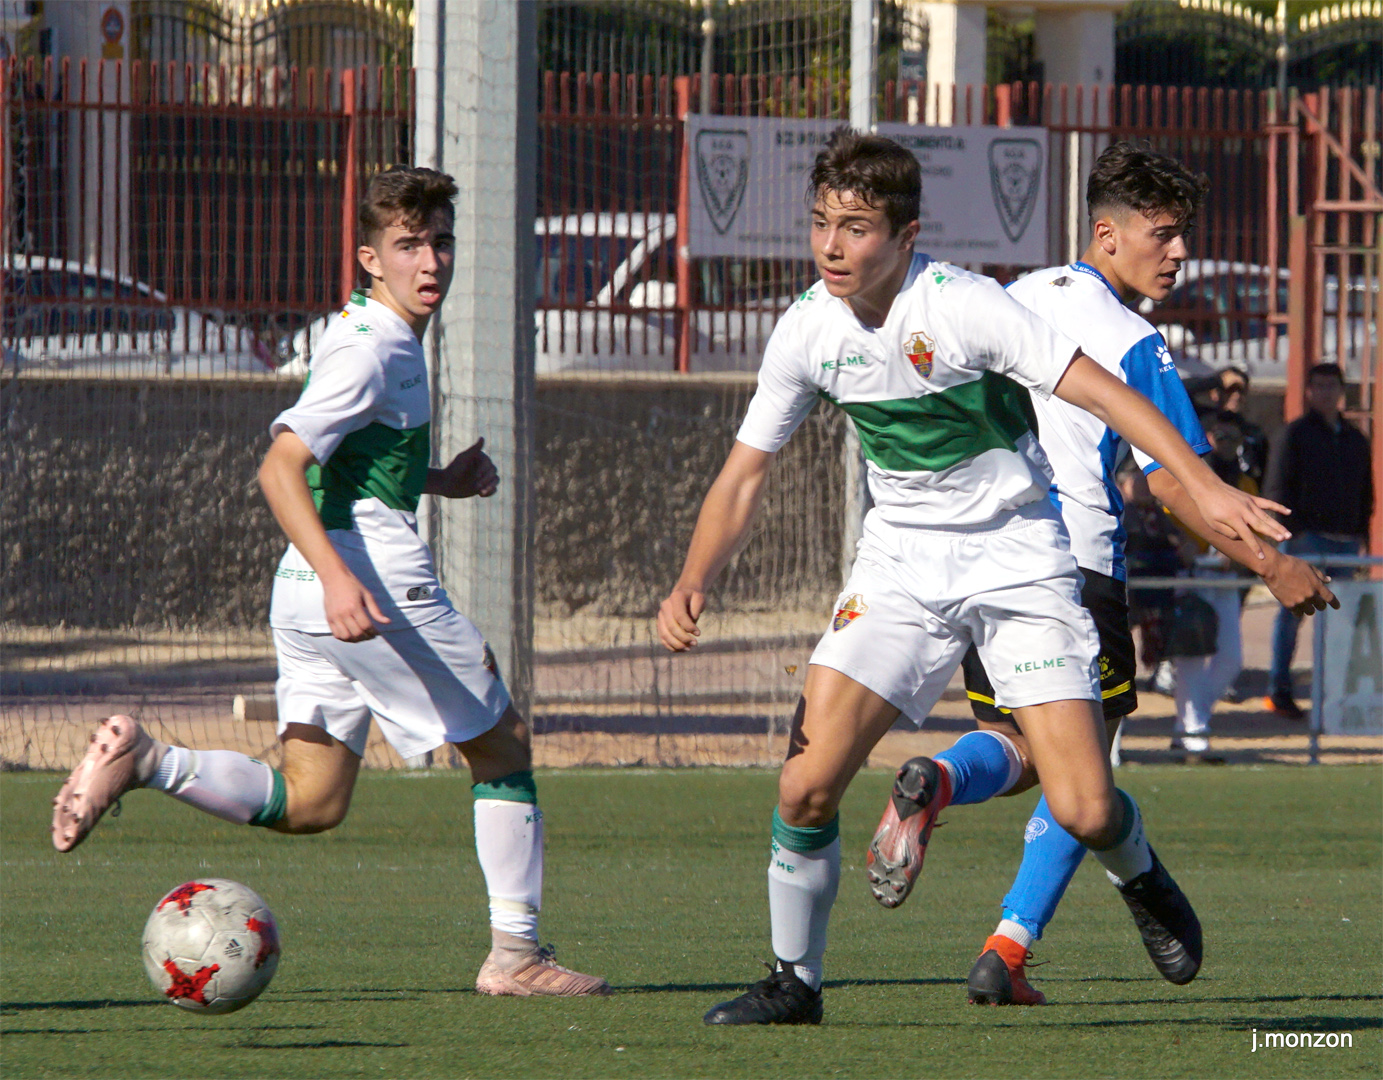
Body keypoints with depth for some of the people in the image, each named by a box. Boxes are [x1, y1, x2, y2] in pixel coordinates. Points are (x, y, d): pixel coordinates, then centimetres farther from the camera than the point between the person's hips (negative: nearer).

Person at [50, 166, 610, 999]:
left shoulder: (390, 339, 17)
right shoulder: (368, 350, -13)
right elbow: (280, 467, -22)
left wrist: (439, 481, 20)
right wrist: (338, 578, -31)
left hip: (308, 590, 9)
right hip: (379, 585, -9)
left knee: (310, 803, 8)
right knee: (504, 744, 6)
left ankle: (143, 760, -7)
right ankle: (516, 954, 11)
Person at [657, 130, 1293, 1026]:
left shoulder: (963, 307, -19)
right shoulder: (809, 331, -5)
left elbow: (1100, 390, -21)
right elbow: (745, 475, 3)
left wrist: (1205, 486, -32)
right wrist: (693, 586, -13)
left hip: (1018, 557, -4)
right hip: (902, 564, 4)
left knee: (1084, 811, -12)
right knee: (808, 783, -13)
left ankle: (1141, 877, 25)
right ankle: (795, 983, 8)